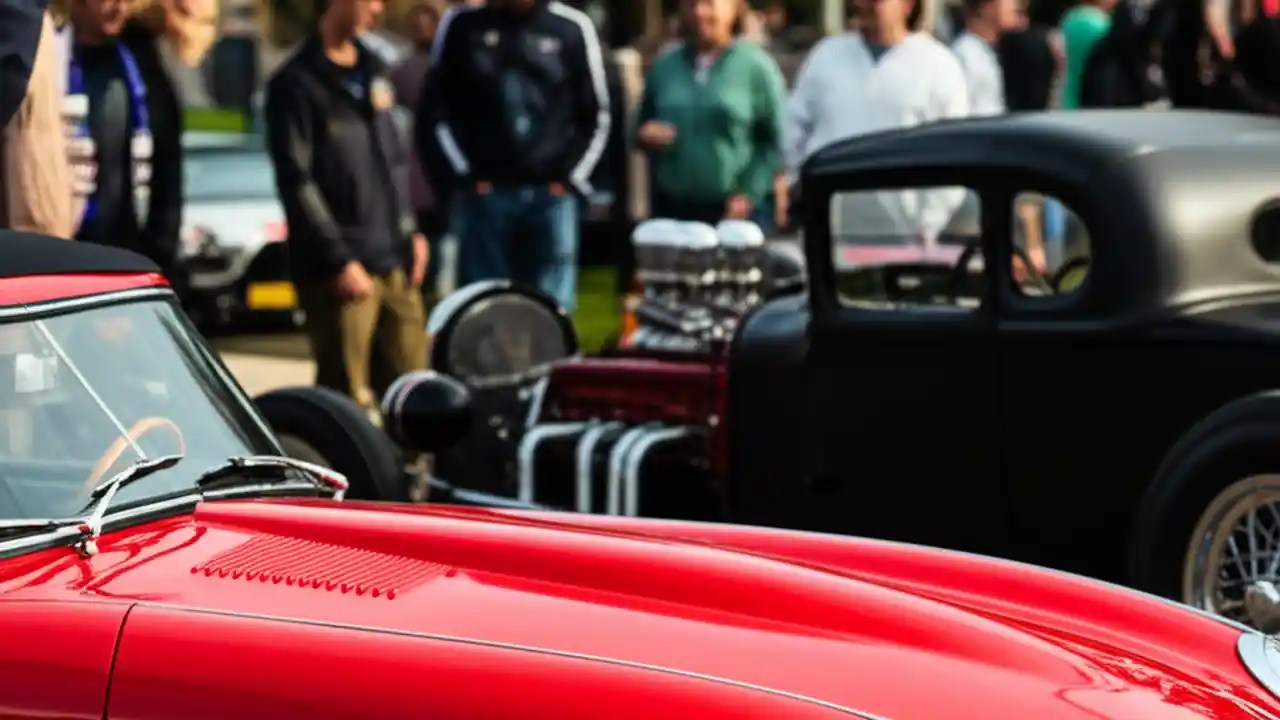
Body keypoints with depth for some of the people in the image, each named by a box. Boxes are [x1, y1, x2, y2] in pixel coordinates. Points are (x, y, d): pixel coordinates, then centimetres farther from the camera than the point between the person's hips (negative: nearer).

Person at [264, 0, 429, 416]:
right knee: (348, 398, -6)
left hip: (395, 262, 7)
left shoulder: (372, 70, 16)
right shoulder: (296, 84, -7)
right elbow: (296, 182, -12)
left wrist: (411, 233, 14)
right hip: (343, 270, -7)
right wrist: (339, 260, -16)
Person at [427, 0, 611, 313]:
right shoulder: (462, 26, 4)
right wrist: (466, 173, 1)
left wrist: (571, 178, 0)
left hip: (552, 194, 0)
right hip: (484, 193, 0)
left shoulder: (572, 28, 4)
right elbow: (440, 107, 10)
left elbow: (596, 115, 9)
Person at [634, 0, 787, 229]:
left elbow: (776, 141, -2)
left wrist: (750, 195, -10)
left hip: (736, 212, -3)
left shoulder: (755, 66, -1)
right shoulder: (664, 67, 10)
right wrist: (645, 136, -2)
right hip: (672, 208, 3)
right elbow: (641, 127, 22)